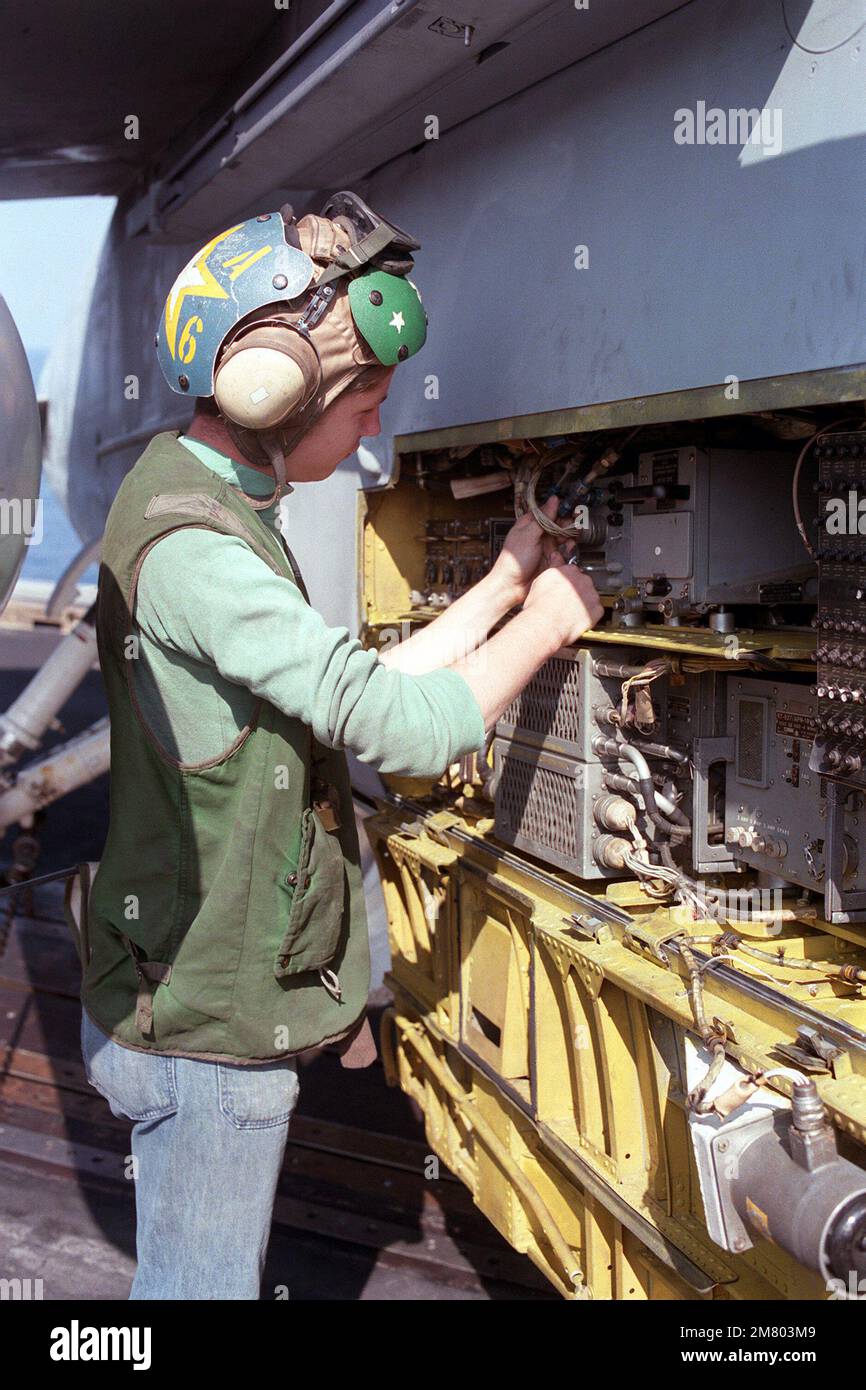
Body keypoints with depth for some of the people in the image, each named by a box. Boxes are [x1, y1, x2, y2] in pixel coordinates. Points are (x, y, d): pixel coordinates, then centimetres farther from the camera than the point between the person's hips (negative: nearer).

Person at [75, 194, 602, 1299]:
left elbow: (355, 694, 9)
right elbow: (408, 728, -28)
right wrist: (546, 622, -11)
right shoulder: (190, 544, -25)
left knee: (203, 1272, 25)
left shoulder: (216, 509, 9)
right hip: (205, 1037, -10)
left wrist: (504, 581, 8)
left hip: (205, 999, 10)